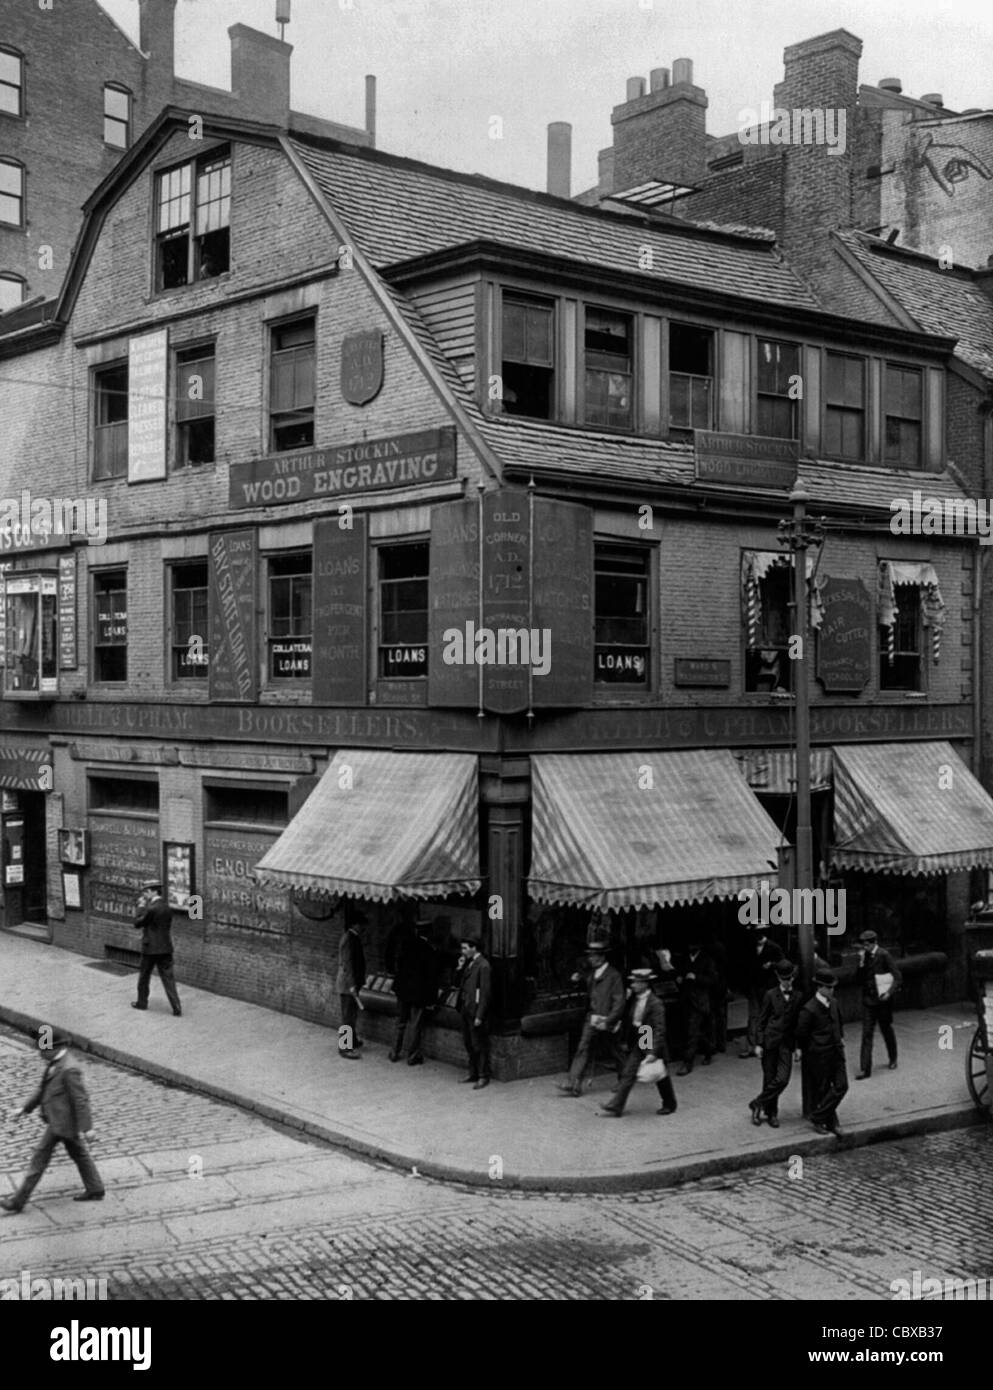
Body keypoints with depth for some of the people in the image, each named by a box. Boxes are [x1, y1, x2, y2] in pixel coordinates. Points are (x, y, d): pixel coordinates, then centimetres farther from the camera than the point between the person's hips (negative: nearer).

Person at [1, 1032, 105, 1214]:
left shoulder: (69, 1069, -26)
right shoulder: (55, 1062, 5)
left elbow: (81, 1099, -25)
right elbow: (44, 1089, 18)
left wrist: (85, 1127, -23)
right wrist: (26, 1108, 18)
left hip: (61, 1123, -10)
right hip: (59, 1120, 10)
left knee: (40, 1158, 0)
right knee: (79, 1154, 18)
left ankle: (19, 1201, 9)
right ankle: (95, 1190, 29)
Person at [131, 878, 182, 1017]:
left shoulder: (151, 908, -18)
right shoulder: (167, 908, 6)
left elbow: (137, 923, -10)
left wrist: (141, 907, -2)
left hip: (150, 948, -6)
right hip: (166, 948, 6)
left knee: (144, 977, 15)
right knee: (168, 978, 4)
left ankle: (142, 1002, 30)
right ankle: (177, 1008, -4)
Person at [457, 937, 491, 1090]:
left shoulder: (483, 965, -16)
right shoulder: (468, 963, 12)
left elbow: (485, 991, -19)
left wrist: (479, 1016, -20)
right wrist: (460, 968, 3)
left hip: (476, 1010, -9)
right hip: (466, 1008, 9)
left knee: (479, 1045, -1)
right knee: (468, 1043, 16)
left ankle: (483, 1077, 8)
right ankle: (473, 1073, 26)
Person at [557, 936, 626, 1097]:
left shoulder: (614, 976, -13)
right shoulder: (591, 974, 8)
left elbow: (619, 1003, -15)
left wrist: (608, 1021, -21)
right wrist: (579, 981, 4)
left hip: (608, 1024, -5)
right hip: (592, 1020, 5)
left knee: (616, 1053, 12)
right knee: (584, 1050, -5)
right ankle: (574, 1085, -9)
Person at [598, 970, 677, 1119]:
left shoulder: (655, 1003, -19)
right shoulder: (633, 1000, 1)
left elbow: (659, 1030, -21)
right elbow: (627, 1021, 12)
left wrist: (653, 1052, -24)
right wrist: (625, 1040, 12)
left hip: (653, 1045, -6)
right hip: (636, 1045, 6)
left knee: (661, 1077, 11)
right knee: (627, 1074, 0)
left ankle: (669, 1105, 31)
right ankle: (615, 1108, 0)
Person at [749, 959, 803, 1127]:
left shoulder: (798, 997, 6)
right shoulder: (771, 995, 0)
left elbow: (799, 1023, 11)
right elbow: (761, 1020, 2)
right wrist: (759, 1043, -3)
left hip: (787, 1043, 1)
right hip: (770, 1041, -1)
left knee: (782, 1079, -11)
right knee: (769, 1078, 3)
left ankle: (757, 1104, 6)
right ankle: (771, 1112, 20)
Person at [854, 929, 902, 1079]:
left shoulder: (884, 956, -11)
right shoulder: (864, 957, 4)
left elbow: (898, 978, -12)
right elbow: (859, 980, 3)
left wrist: (889, 992, -23)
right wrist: (861, 965, -12)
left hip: (882, 1001, -4)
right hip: (868, 1000, 4)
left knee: (886, 1030, 13)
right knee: (866, 1034, -3)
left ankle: (893, 1060, 37)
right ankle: (865, 1069, -4)